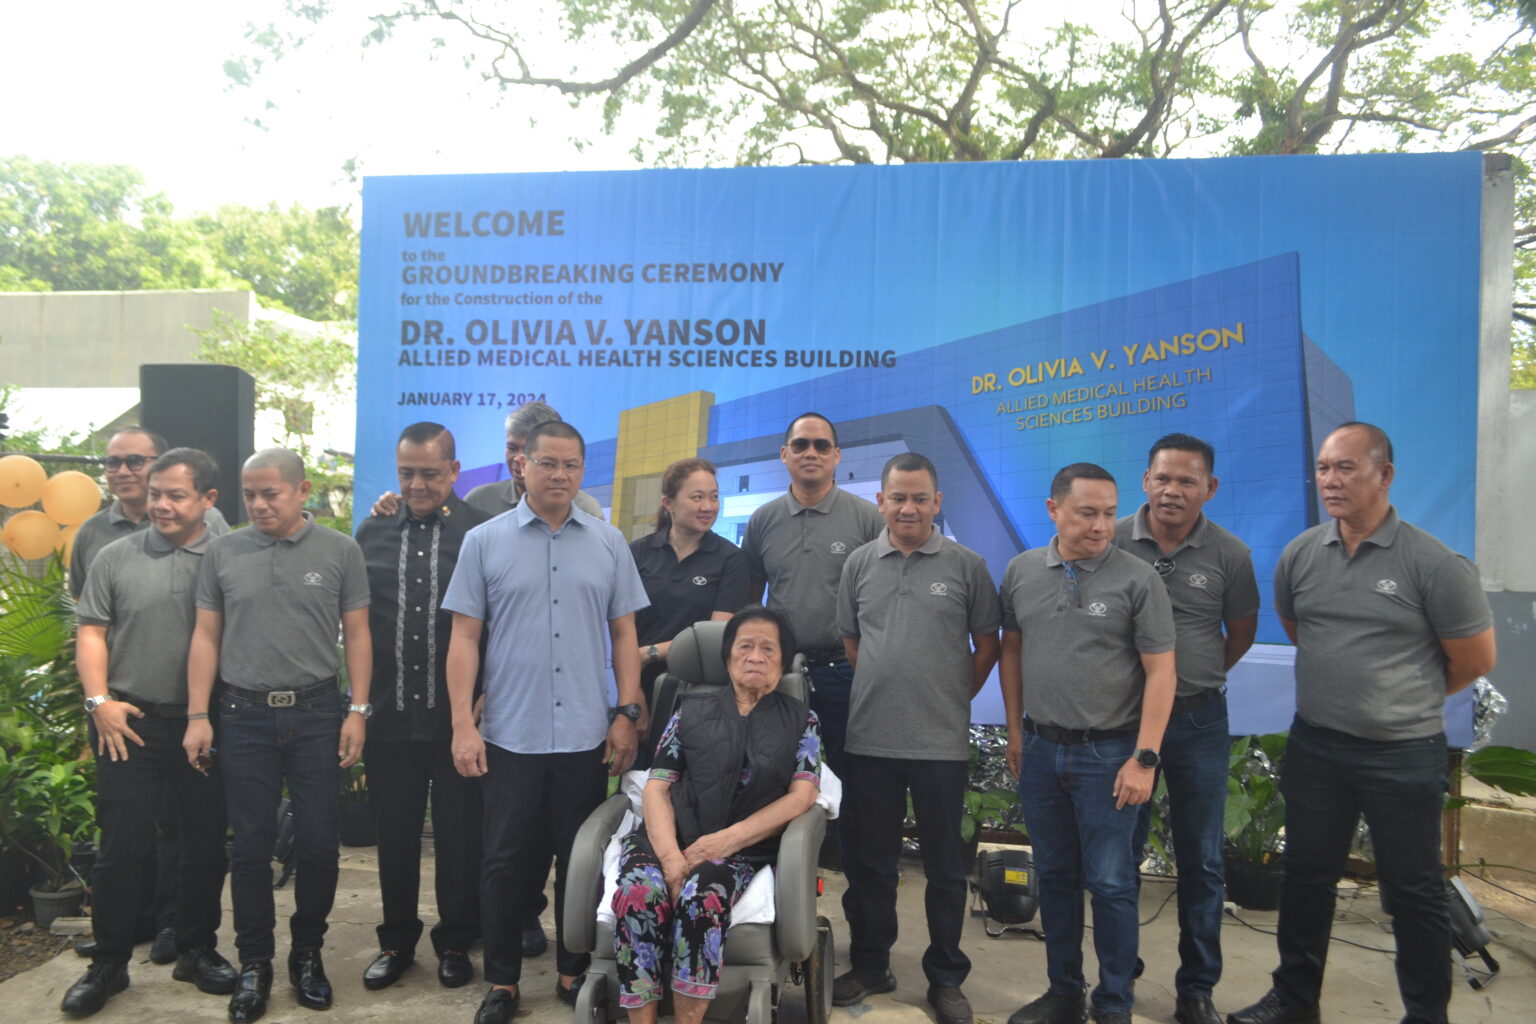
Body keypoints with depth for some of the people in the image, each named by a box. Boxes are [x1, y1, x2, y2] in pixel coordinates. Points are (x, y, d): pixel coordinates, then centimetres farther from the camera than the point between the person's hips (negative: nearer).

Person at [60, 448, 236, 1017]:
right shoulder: (115, 558, 4)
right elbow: (91, 632, 5)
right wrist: (99, 699, -6)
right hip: (129, 723, 0)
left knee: (206, 845, 10)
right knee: (121, 846, 5)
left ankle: (197, 951, 26)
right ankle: (109, 964, 21)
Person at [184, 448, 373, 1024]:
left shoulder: (340, 551, 0)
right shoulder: (223, 553, 5)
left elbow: (357, 635, 1)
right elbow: (206, 637, 7)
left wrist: (357, 710, -5)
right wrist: (197, 716, 1)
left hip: (317, 714, -1)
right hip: (244, 716, 1)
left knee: (318, 843, 4)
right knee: (250, 846, 8)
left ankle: (307, 955, 24)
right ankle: (254, 964, 23)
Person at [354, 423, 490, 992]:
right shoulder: (373, 533, 5)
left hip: (457, 715, -3)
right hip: (389, 713, 3)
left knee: (459, 835, 11)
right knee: (395, 833, 15)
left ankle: (455, 942, 29)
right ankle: (397, 941, 33)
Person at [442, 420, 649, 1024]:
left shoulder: (609, 543, 5)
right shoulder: (484, 542, 1)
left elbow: (623, 634, 7)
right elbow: (464, 637, 0)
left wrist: (627, 714, 0)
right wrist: (462, 725, -6)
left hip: (586, 736, 1)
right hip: (509, 736, -1)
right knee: (505, 862, 9)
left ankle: (574, 973, 29)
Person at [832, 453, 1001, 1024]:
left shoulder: (966, 565, -2)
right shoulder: (859, 564, 5)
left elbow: (987, 644, 5)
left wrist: (954, 697, 5)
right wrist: (883, 693, 10)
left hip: (942, 742, -2)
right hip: (869, 740, 2)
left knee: (945, 867, 10)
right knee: (867, 862, 13)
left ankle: (946, 978, 26)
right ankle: (870, 966, 31)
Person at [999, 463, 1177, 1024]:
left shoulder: (1137, 578, -9)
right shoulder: (1021, 572, 2)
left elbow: (1160, 671, -9)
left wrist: (1144, 758, -13)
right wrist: (1015, 730, 10)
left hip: (1107, 753, -4)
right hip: (1040, 750, 4)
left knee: (1110, 883, 5)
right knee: (1055, 876, 15)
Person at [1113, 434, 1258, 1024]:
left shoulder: (1229, 555, -3)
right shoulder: (1111, 543, -6)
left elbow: (1240, 632, 11)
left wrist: (1196, 678, 11)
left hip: (1199, 721, 1)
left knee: (1202, 863, 9)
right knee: (1119, 855, 10)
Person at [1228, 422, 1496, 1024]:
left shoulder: (1433, 564, -13)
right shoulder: (1299, 556, 0)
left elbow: (1475, 659, -3)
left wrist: (1407, 699, 8)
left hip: (1404, 754, -4)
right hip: (1315, 746, 4)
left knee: (1413, 893, 10)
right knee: (1307, 877, 16)